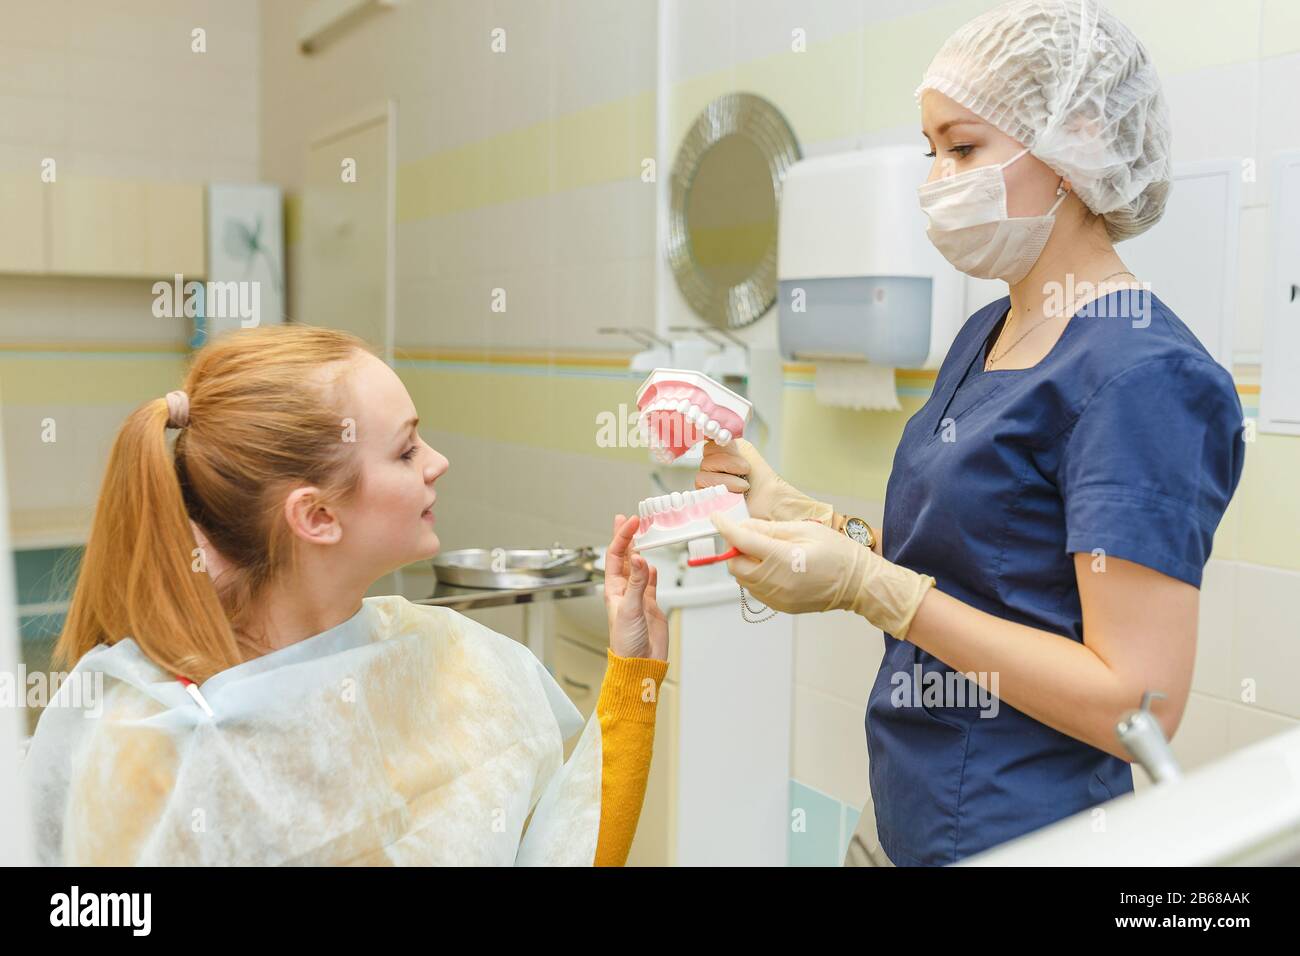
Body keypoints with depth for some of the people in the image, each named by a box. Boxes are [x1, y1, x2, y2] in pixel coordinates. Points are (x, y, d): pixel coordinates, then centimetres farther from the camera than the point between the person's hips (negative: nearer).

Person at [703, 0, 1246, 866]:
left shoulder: (1140, 377, -21)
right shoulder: (987, 334, 5)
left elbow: (1138, 702, -23)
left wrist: (866, 585, -25)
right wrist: (805, 518, -1)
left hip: (1020, 831, -7)